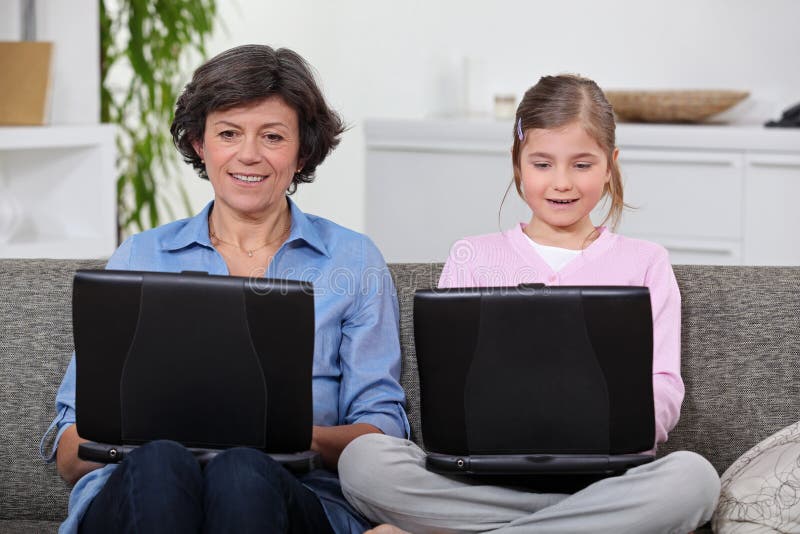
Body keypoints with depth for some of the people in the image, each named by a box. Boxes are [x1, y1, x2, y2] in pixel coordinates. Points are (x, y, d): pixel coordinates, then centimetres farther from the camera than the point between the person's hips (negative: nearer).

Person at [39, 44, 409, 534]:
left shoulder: (353, 263, 17)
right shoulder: (139, 258, 19)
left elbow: (383, 434, 8)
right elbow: (70, 451, 12)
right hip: (140, 494, 1)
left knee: (243, 470, -36)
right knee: (161, 462, -35)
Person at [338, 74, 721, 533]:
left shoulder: (645, 264, 16)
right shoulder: (474, 257, 17)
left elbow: (662, 391, 6)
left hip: (600, 473, 1)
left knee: (691, 476, -35)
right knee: (364, 459, -29)